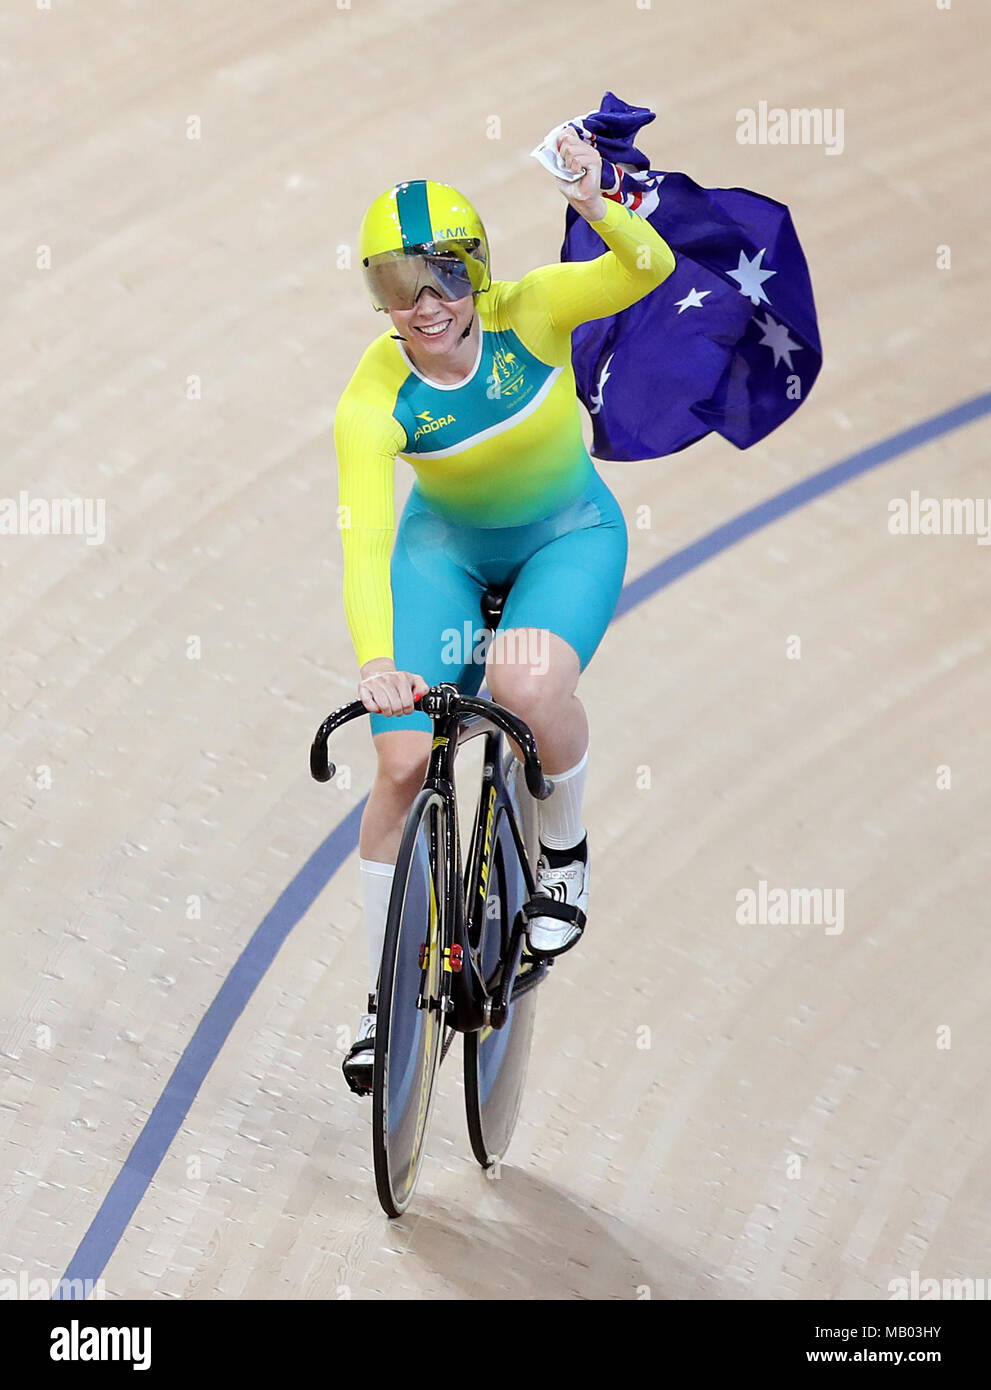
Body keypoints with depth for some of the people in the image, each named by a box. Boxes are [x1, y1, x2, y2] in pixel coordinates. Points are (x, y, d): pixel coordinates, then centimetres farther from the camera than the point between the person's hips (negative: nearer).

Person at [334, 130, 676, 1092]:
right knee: (402, 763, -9)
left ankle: (563, 844, 1)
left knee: (531, 685, -33)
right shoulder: (374, 398, -26)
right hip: (445, 544, 1)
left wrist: (596, 209, -57)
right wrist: (374, 664, -52)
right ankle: (385, 996, 11)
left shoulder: (528, 313, -24)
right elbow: (363, 537, -36)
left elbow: (649, 270, -35)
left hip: (569, 535, -1)